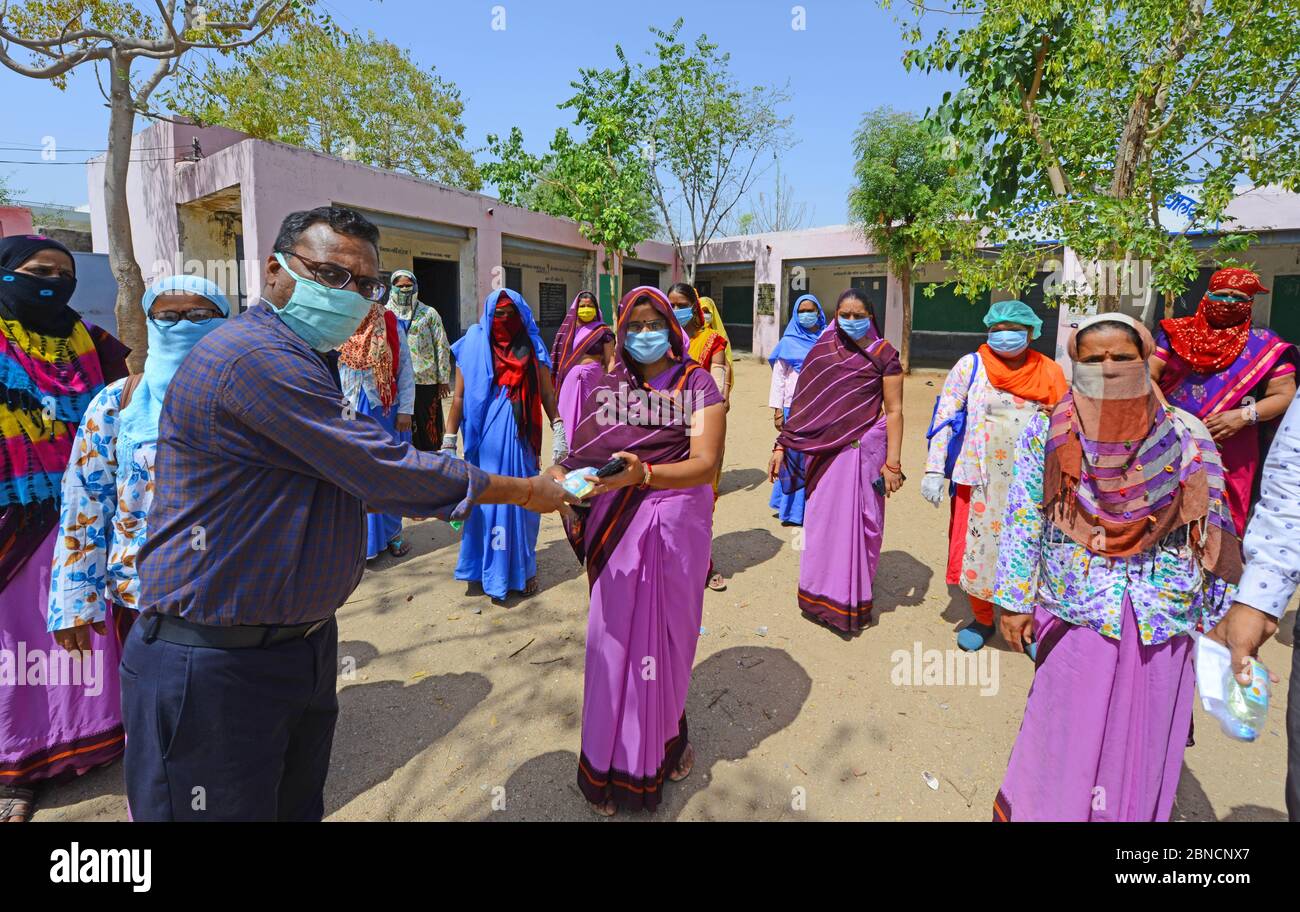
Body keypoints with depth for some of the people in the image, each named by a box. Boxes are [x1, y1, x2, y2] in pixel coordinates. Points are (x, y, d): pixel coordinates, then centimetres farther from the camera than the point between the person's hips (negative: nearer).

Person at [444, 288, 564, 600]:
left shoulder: (531, 347, 6)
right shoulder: (473, 345, 3)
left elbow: (547, 393, 5)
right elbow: (459, 396, 3)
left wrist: (559, 432, -4)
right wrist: (448, 442, 1)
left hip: (521, 437, 1)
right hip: (485, 438, -1)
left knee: (521, 501, 6)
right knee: (485, 500, 5)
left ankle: (523, 568, 21)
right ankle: (486, 567, 21)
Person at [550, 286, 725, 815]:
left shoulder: (697, 384, -3)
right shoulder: (607, 387, 6)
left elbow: (706, 463, -16)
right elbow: (587, 456, -2)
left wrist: (642, 473, -33)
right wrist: (566, 479, -24)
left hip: (679, 522, -2)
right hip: (619, 524, 2)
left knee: (670, 632, 10)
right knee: (616, 635, 6)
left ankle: (664, 741, 36)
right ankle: (618, 760, 26)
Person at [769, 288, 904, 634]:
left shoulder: (883, 355, -1)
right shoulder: (821, 350, 6)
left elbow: (894, 411, -4)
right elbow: (804, 405, 5)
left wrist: (893, 463, -10)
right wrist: (781, 446, 1)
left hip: (864, 451, -2)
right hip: (824, 450, 3)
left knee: (858, 523, 6)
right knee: (822, 521, 9)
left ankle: (853, 599, 23)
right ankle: (822, 595, 25)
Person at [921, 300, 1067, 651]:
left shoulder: (1050, 373, 4)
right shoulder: (970, 366, -2)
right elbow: (944, 419, -4)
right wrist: (934, 470, -10)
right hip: (981, 481, -1)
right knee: (978, 549, 7)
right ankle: (982, 619, 30)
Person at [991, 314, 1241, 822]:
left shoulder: (1187, 436, -3)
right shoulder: (1046, 433, -6)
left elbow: (1214, 531, 3)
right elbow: (1021, 522, -4)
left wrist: (1219, 614, 5)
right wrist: (1013, 601, -5)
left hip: (1162, 619, 1)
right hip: (1075, 611, -1)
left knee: (1142, 740, 14)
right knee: (1066, 734, 10)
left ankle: (1132, 811, 36)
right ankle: (1051, 808, 32)